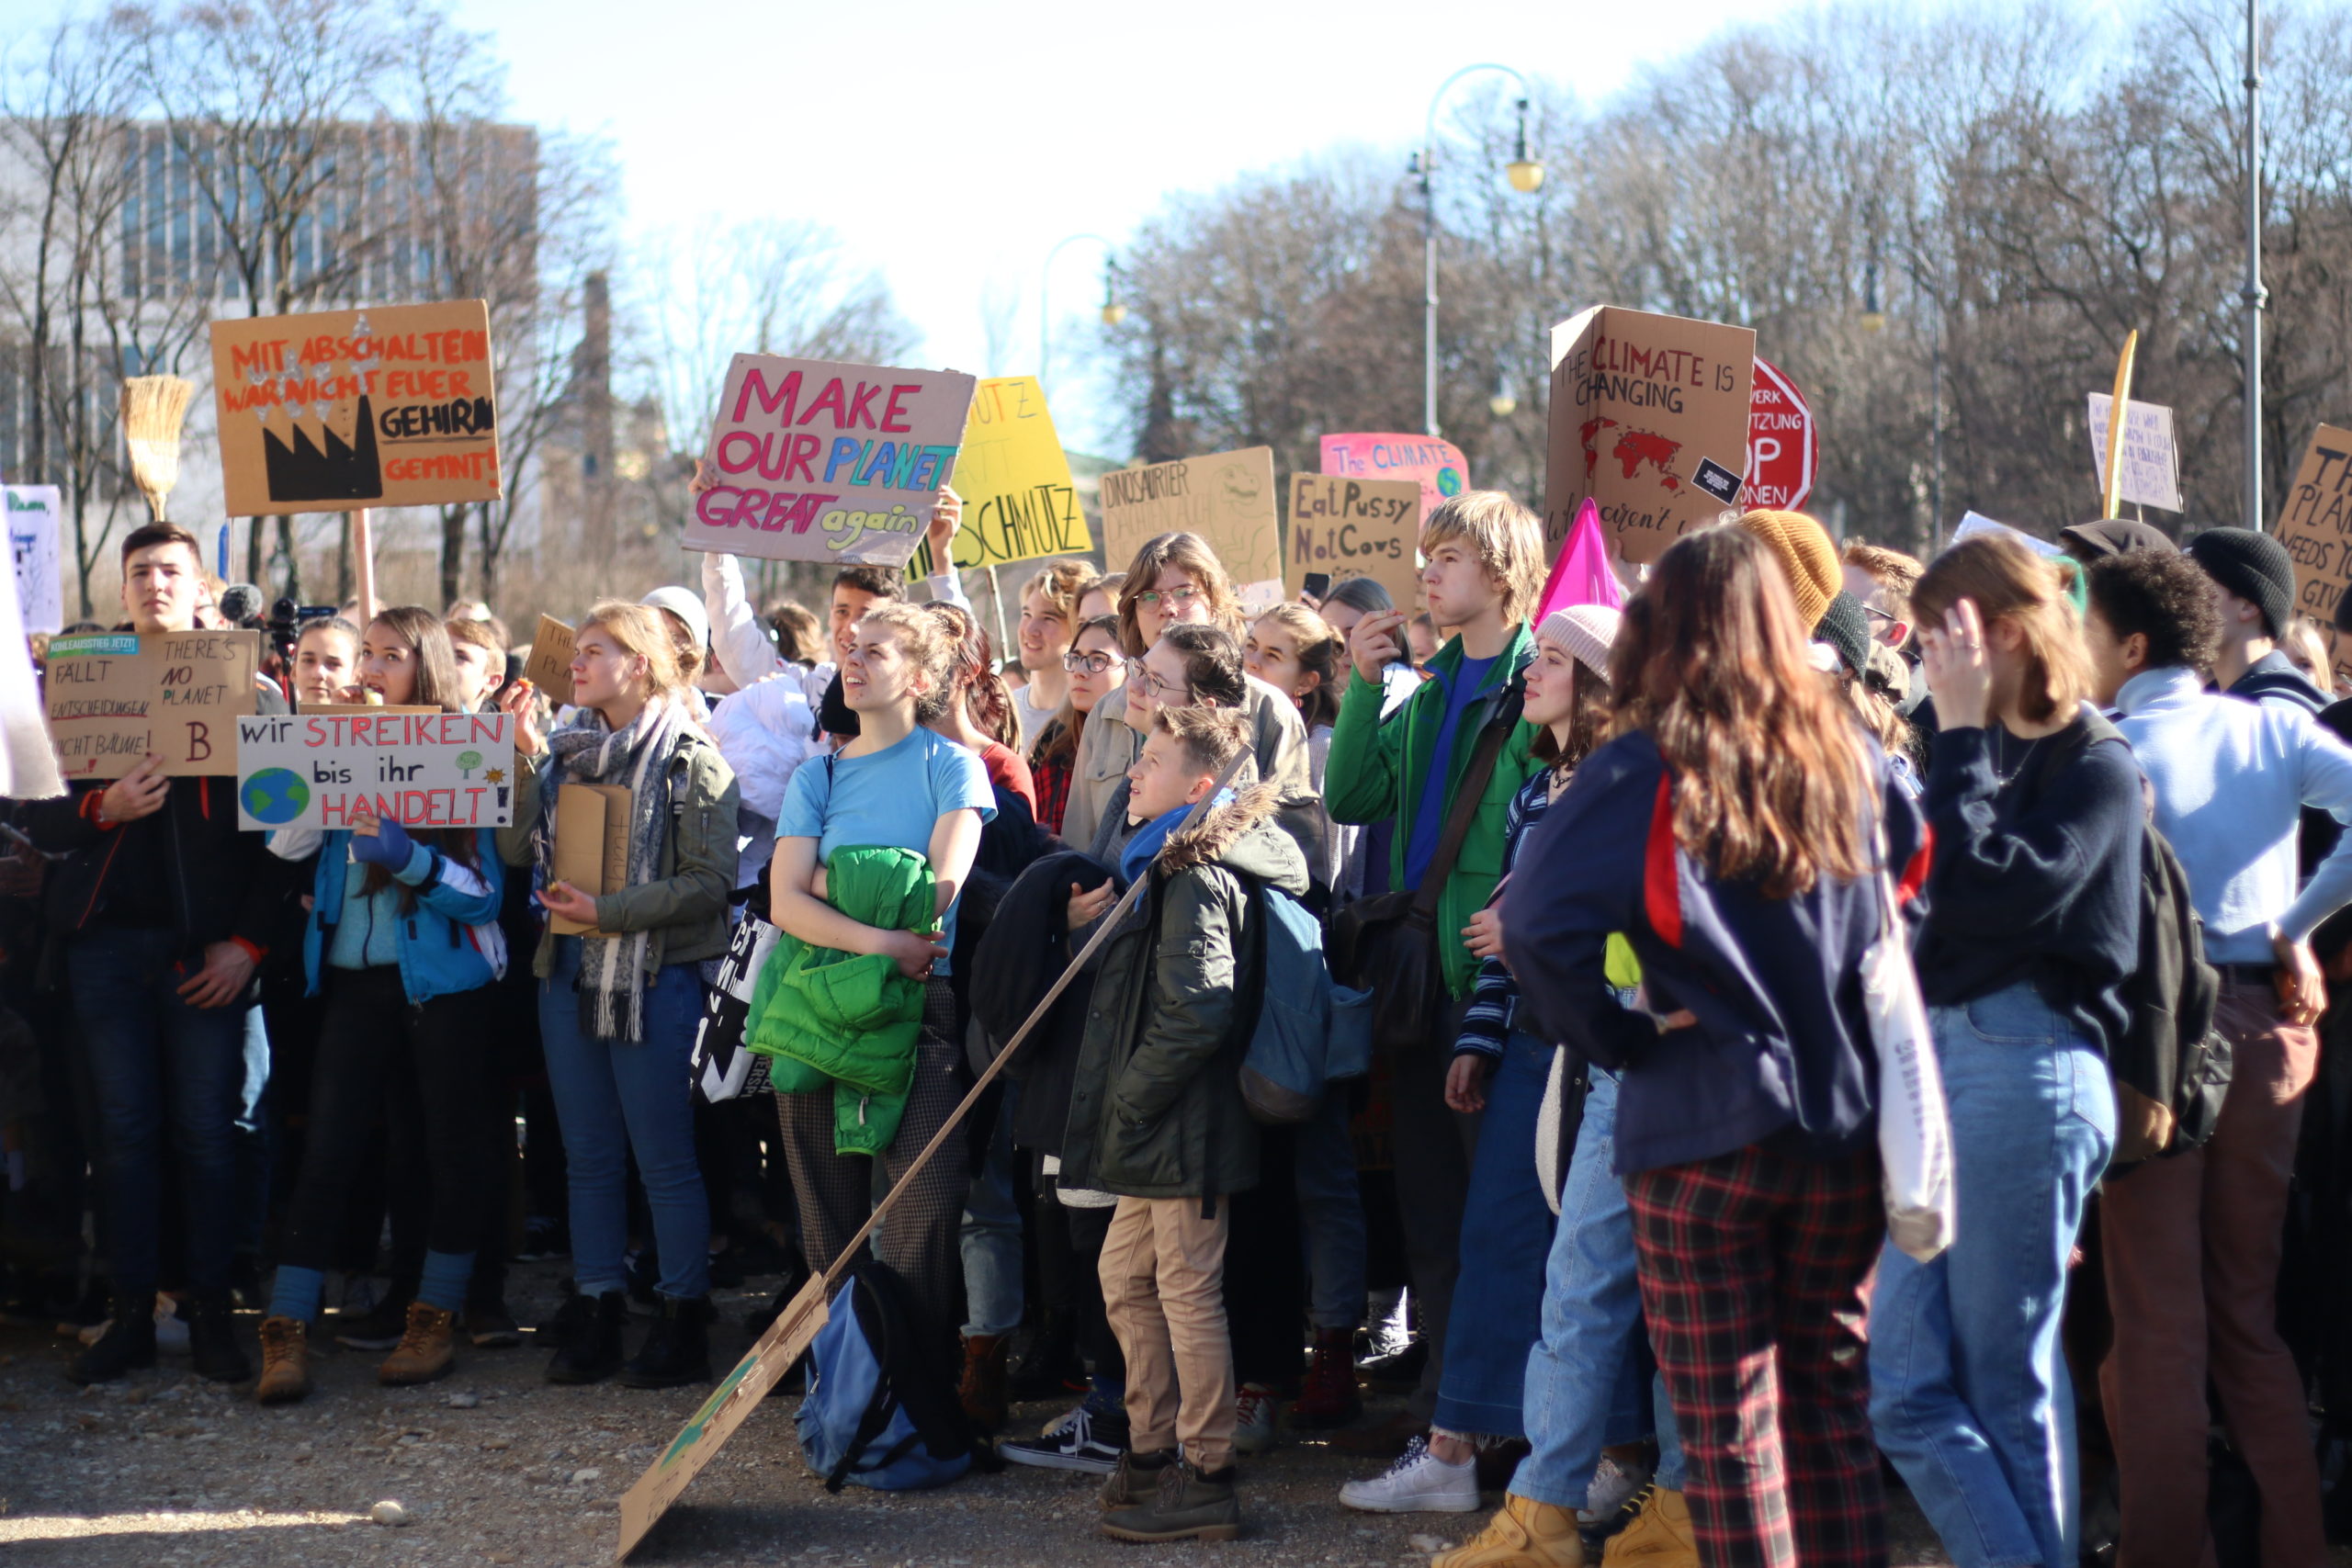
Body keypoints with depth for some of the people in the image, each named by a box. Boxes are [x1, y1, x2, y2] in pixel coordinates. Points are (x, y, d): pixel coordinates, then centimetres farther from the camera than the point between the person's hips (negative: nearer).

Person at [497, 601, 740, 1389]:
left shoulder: (692, 760, -7)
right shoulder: (566, 750, 13)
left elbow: (709, 881, -13)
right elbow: (516, 848, 5)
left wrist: (610, 910, -19)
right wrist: (522, 757, -4)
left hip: (655, 977, -6)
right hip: (569, 971, 7)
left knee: (664, 1155, -2)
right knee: (588, 1154, 10)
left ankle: (682, 1322, 6)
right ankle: (596, 1312, 17)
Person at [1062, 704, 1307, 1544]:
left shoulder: (1196, 880, -17)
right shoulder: (1170, 867, 15)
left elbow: (1194, 1015, -25)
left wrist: (1128, 1100, -18)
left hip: (1187, 1129, -11)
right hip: (1161, 1131, 11)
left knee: (1187, 1293, -4)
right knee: (1126, 1278, 18)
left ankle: (1205, 1479, 4)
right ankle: (1151, 1454, 28)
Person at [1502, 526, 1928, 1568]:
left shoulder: (1646, 771, -12)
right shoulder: (1850, 756, 3)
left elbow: (1537, 925, -22)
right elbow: (1916, 876, 18)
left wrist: (1622, 1039, -10)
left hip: (1705, 1137, -4)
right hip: (1848, 1126, 4)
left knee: (1728, 1422, 4)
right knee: (1833, 1395, 16)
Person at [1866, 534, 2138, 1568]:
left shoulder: (2095, 765, -6)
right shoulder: (1988, 754, 13)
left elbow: (1991, 891, -21)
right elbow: (1935, 900, 12)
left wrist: (1963, 736, -15)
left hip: (2027, 1069, -8)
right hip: (1940, 1059, 8)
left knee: (2010, 1386, 1)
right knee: (1907, 1389, 4)